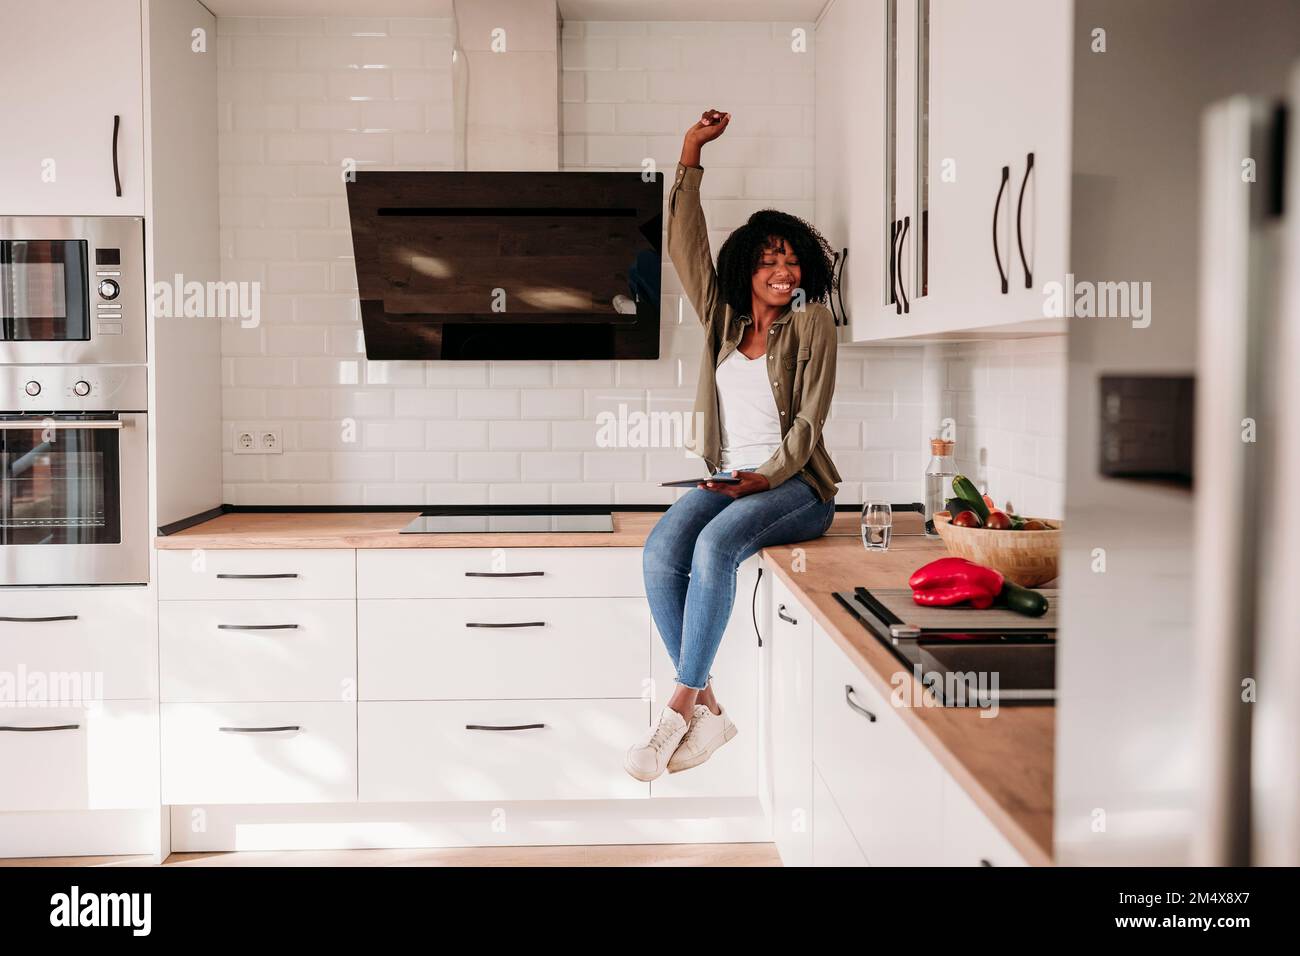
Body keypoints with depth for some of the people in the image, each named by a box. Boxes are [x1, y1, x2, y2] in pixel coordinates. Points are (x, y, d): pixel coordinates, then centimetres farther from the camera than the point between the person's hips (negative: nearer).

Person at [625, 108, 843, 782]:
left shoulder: (812, 323, 2)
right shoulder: (722, 318, 14)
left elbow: (809, 418, -4)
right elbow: (685, 245, 10)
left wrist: (767, 478, -18)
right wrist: (691, 154, 9)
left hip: (793, 485, -4)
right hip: (725, 477, 4)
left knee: (714, 545, -33)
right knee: (661, 551, -24)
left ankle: (681, 706, -26)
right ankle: (706, 709, -20)